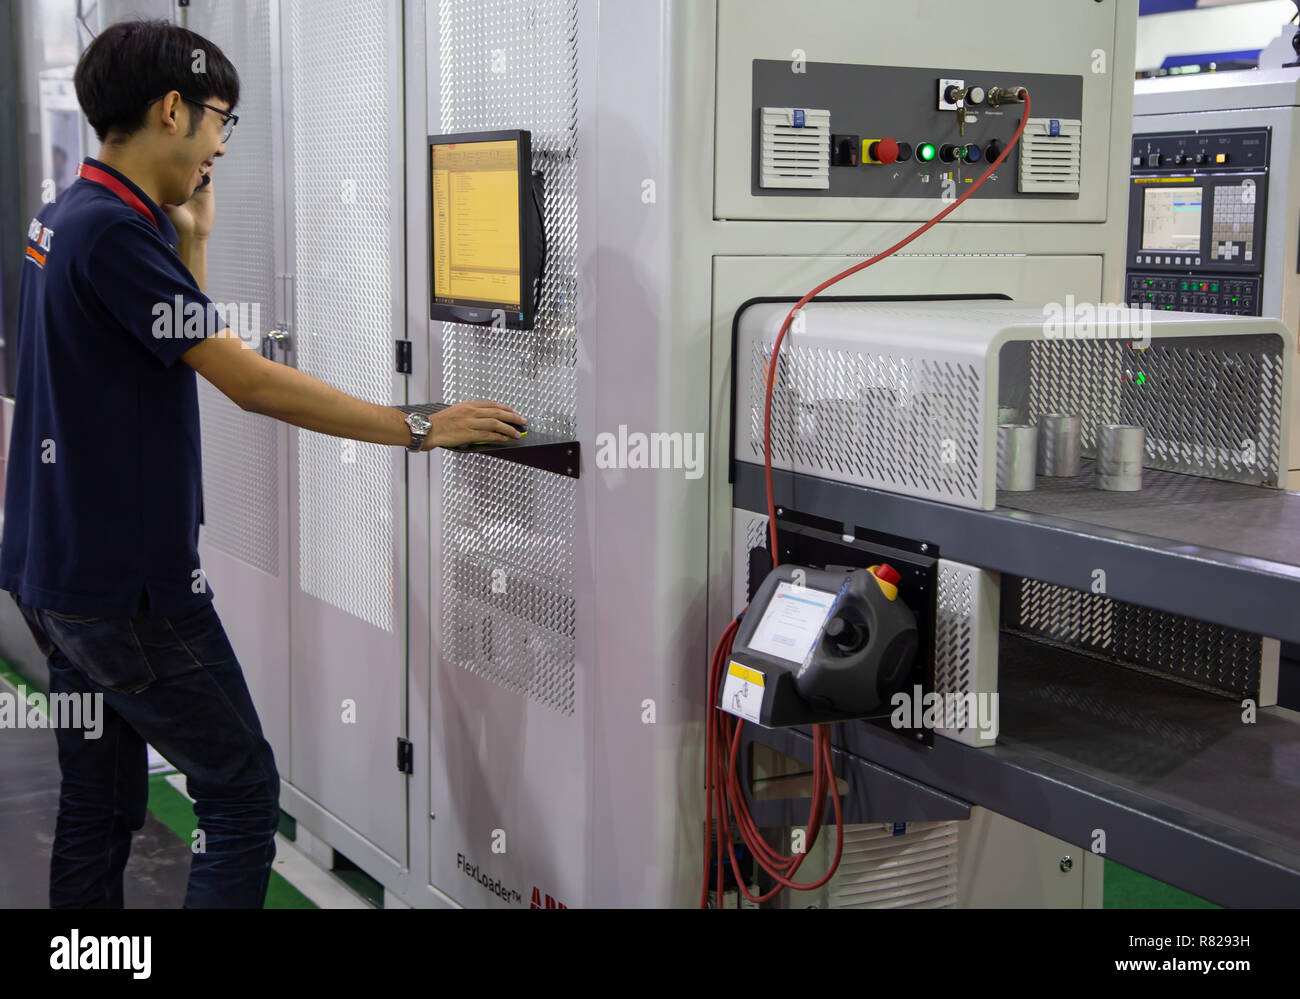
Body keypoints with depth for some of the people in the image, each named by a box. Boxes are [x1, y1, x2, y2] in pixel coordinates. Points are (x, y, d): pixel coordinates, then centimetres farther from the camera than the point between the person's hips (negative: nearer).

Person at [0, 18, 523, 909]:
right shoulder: (113, 229, -20)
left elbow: (184, 352, 19)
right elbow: (249, 381, -23)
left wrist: (191, 240, 10)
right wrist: (418, 429, -19)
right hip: (129, 585, -10)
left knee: (99, 809, 15)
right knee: (242, 794, -1)